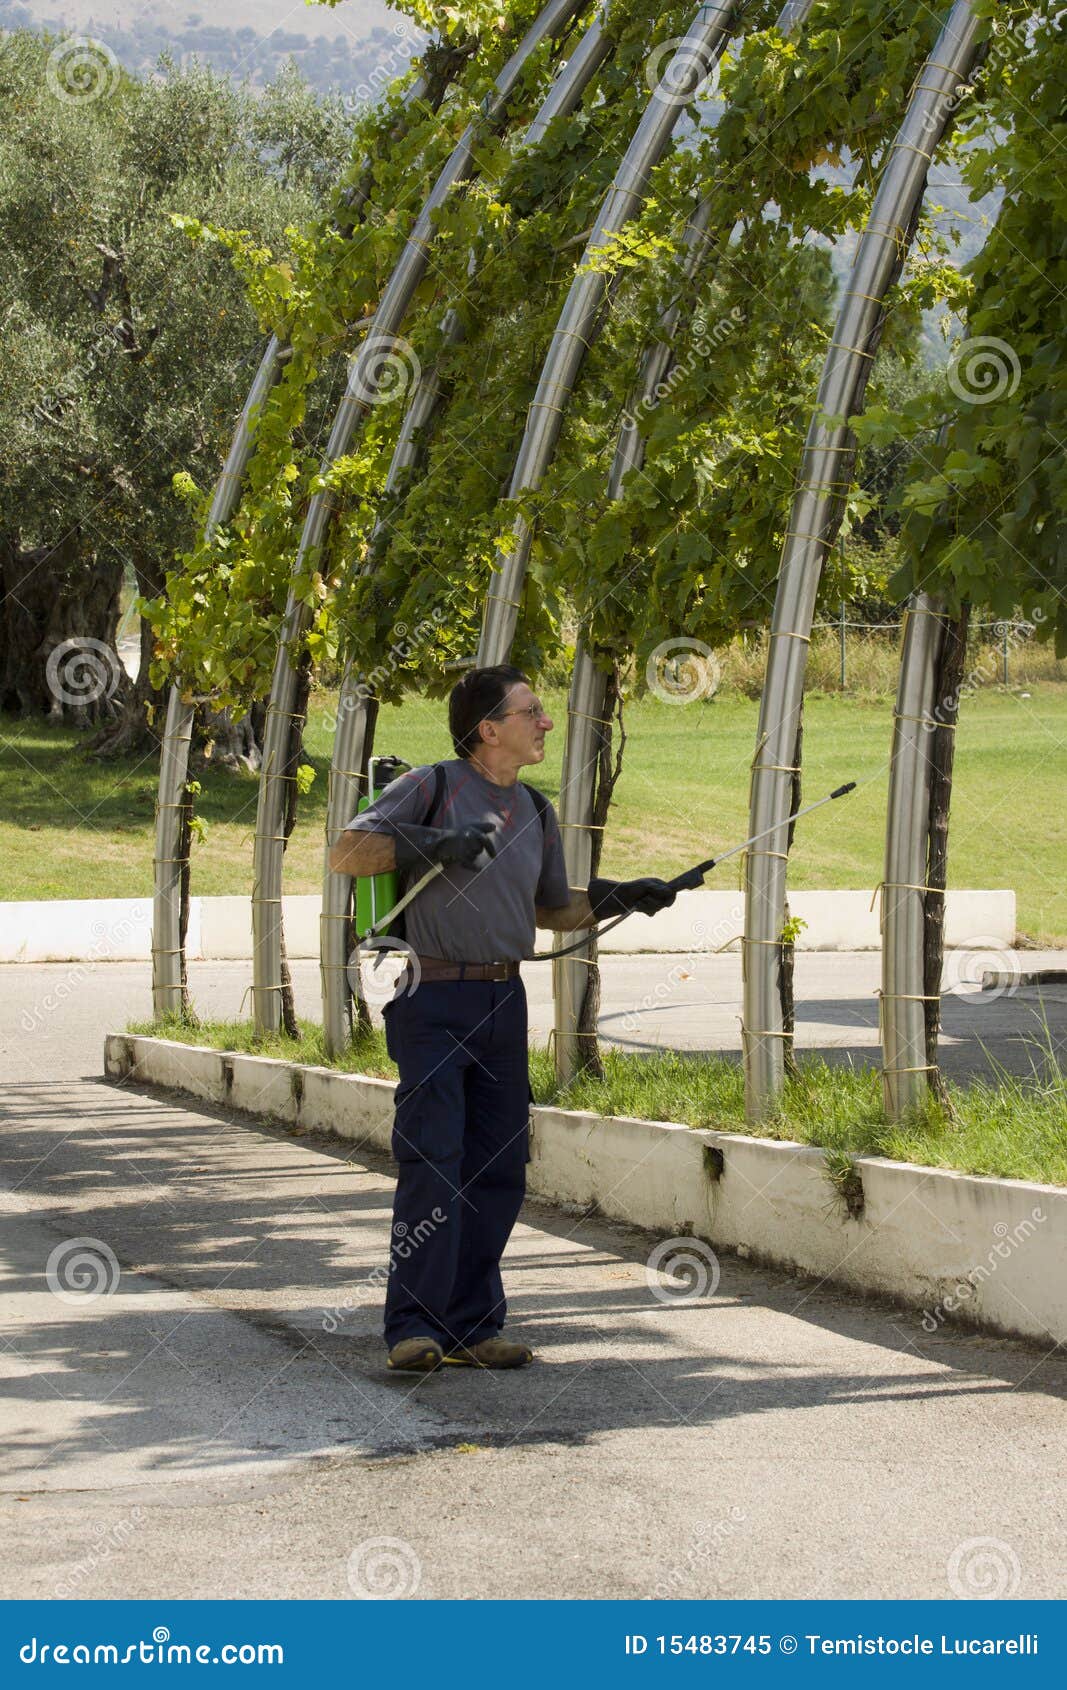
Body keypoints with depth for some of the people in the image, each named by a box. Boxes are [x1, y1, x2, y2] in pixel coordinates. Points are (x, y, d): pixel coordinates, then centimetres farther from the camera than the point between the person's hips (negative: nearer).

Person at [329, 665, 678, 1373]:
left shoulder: (536, 811, 16)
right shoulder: (433, 787, -3)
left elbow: (551, 910, 27)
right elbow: (345, 854, -7)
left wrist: (618, 899, 11)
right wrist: (432, 845, -18)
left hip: (505, 1001, 6)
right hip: (435, 1001, -6)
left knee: (499, 1169, 4)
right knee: (432, 1161, -13)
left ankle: (472, 1327, 11)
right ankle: (415, 1325, -10)